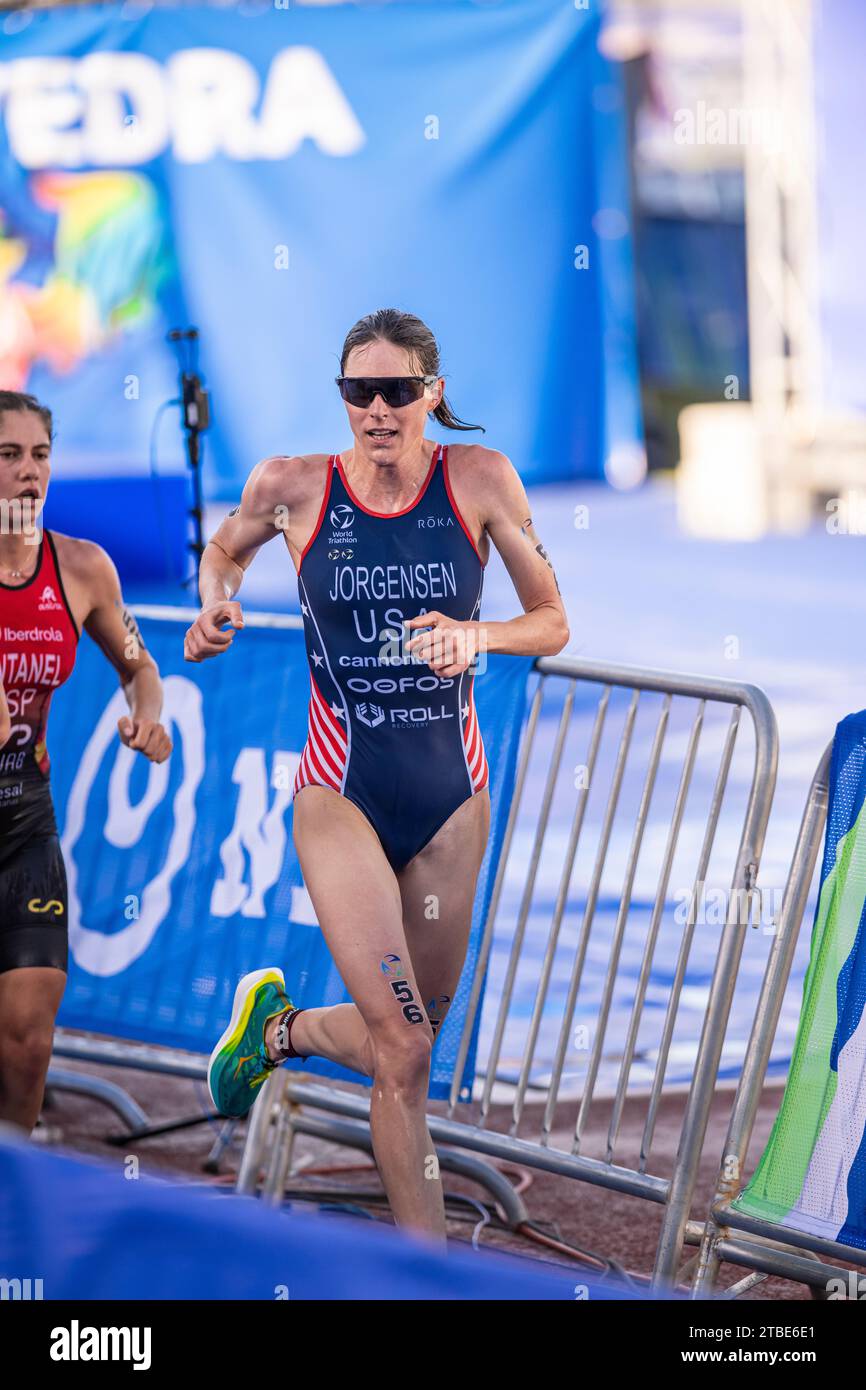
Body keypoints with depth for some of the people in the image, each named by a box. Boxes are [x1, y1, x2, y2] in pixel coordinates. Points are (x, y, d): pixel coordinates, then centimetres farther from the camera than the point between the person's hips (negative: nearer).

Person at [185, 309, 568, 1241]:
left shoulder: (479, 479, -5)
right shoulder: (292, 487, -6)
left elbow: (552, 623, 1)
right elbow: (223, 550, 16)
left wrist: (477, 636, -18)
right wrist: (215, 605, -6)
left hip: (451, 792, 3)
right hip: (342, 793, -3)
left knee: (408, 1033, 15)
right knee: (402, 1047, -13)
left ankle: (278, 1027, 45)